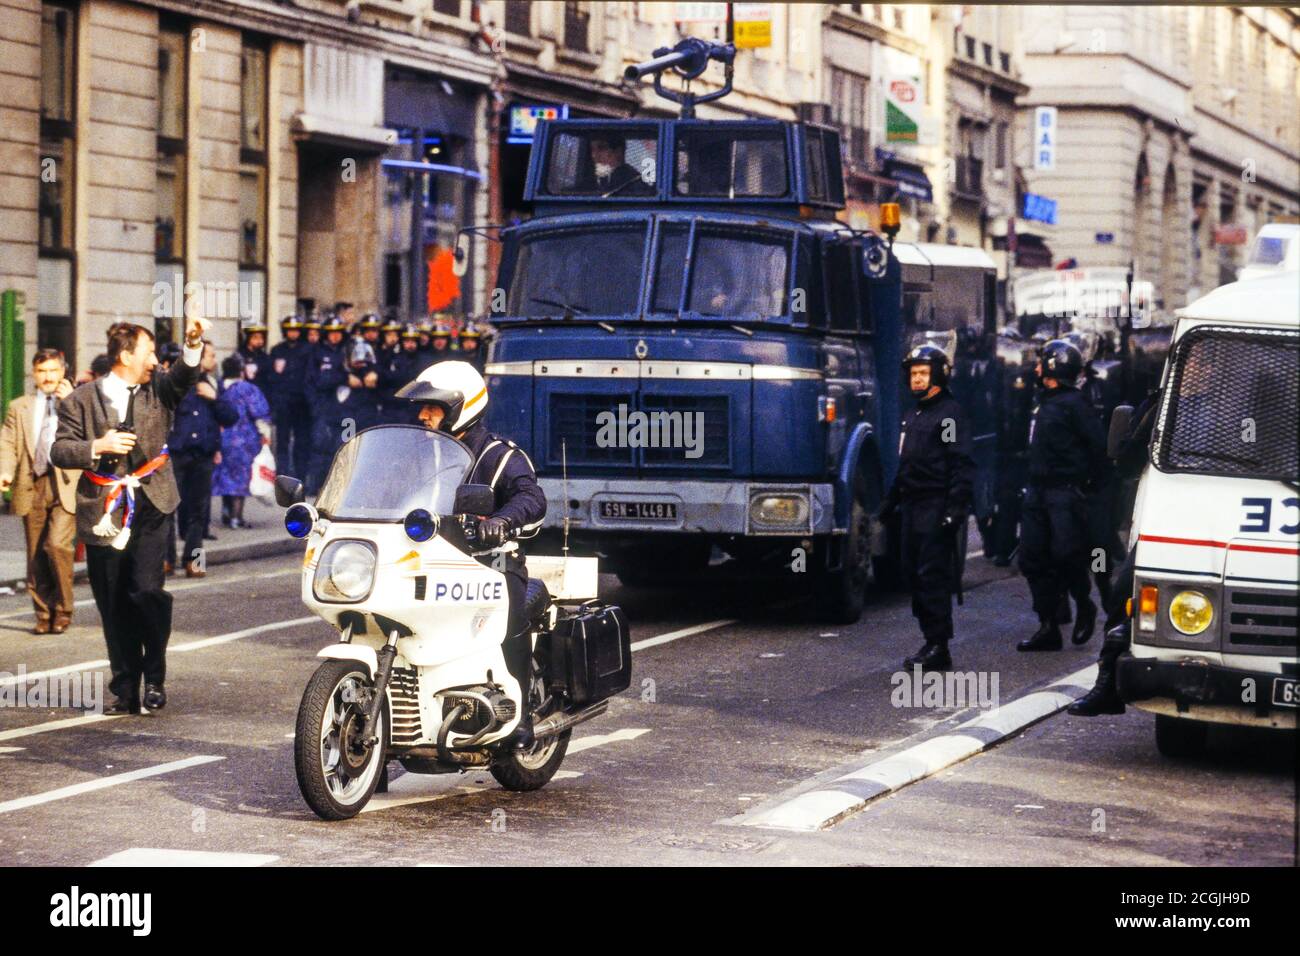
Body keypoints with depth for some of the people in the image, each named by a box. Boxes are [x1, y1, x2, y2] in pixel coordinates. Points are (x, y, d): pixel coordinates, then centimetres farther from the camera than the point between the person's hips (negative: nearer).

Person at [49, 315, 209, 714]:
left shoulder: (158, 390, 8)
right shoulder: (82, 399, 5)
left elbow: (183, 377, -13)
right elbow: (59, 451, 1)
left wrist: (193, 345, -31)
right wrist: (98, 447, -15)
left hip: (148, 510, 0)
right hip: (102, 515, 1)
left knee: (146, 590, -17)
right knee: (114, 608, 5)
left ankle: (154, 677, 0)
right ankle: (125, 690, 15)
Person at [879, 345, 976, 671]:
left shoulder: (950, 413, -7)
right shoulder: (912, 416, 20)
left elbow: (963, 464, -14)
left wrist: (956, 508, -21)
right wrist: (891, 500, 25)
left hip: (936, 508, -9)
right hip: (912, 508, 9)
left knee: (933, 576, -11)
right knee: (914, 574, 8)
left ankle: (939, 648, -9)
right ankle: (932, 642, 14)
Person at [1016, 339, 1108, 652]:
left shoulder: (1072, 403, -10)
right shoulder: (1043, 403, 17)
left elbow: (1098, 443, -13)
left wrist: (1090, 479, -6)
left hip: (1066, 493, -9)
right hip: (1038, 491, 9)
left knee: (1066, 554, -10)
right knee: (1033, 559, 4)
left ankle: (1084, 608, 16)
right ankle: (1048, 628, 8)